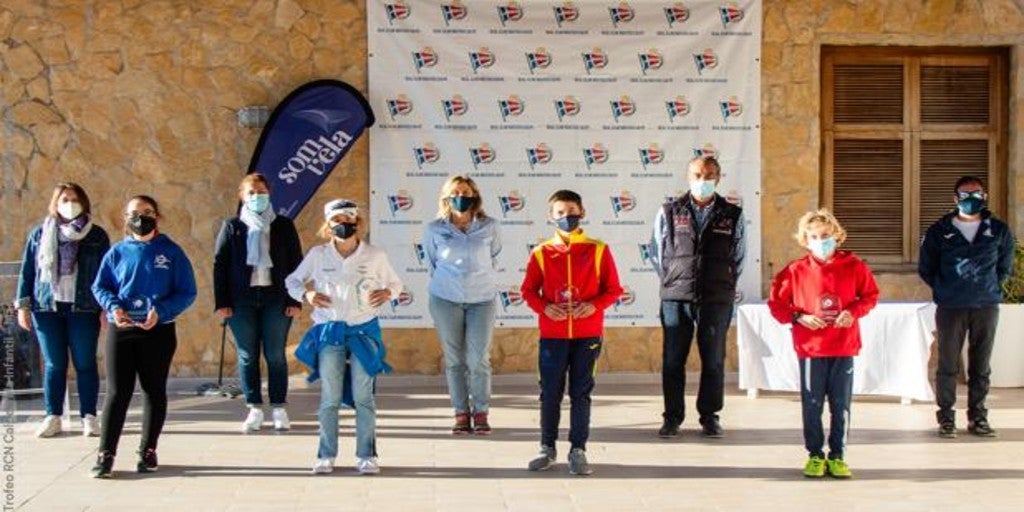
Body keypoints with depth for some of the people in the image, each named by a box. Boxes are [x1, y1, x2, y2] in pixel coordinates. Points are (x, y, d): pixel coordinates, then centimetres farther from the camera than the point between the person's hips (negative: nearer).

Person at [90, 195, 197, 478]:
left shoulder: (171, 252, 0)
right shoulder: (117, 252, 5)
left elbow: (187, 292, -2)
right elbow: (99, 286, 8)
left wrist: (161, 311, -16)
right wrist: (113, 307, -13)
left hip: (159, 331, 0)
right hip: (120, 330, 0)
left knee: (154, 391, 9)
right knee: (117, 392, -3)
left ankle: (148, 450, 20)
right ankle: (105, 454, -1)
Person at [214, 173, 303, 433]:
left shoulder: (284, 226, 8)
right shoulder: (231, 227, 8)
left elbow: (296, 263, 6)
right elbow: (220, 265, 5)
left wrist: (295, 300, -2)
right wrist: (221, 302, -3)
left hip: (276, 297, -1)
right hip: (242, 300, 1)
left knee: (275, 355, -1)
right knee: (247, 355, 2)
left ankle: (279, 409, 7)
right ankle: (254, 410, 9)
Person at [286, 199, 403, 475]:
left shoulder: (375, 255, 0)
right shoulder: (318, 255, 0)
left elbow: (395, 283, 12)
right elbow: (292, 281, 11)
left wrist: (386, 293, -10)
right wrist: (306, 294, -9)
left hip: (364, 331, 0)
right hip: (329, 332, 0)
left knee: (363, 397, 1)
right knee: (330, 398, 3)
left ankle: (366, 455, 7)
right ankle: (326, 455, 12)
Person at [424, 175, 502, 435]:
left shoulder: (489, 227, -1)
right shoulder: (434, 230, -1)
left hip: (482, 299, 0)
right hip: (445, 300, 0)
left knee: (479, 360, -4)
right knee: (454, 359, 3)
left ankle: (481, 413, 8)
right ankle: (461, 413, 12)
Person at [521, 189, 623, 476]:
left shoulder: (598, 250, 0)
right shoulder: (541, 253, 2)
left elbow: (613, 289, 2)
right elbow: (529, 290, 6)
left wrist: (595, 305, -15)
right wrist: (544, 307, -12)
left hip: (587, 334, -1)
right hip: (552, 334, 1)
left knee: (581, 393, 3)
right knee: (550, 393, 5)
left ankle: (578, 450, 10)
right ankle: (547, 448, 18)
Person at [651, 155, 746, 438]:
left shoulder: (733, 215, 6)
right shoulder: (669, 212, 4)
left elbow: (738, 258, 13)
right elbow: (657, 253, 12)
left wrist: (723, 287, 10)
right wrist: (671, 283, 9)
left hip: (717, 300, 0)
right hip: (676, 298, 0)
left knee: (714, 360, 4)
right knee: (673, 360, 2)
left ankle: (710, 416, 15)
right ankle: (672, 417, 11)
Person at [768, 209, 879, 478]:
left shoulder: (853, 266, 1)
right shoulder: (796, 271, -2)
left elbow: (870, 295, 10)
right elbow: (776, 303, 4)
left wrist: (854, 311, -8)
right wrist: (799, 317, -11)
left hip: (844, 348, 1)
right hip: (810, 349, -1)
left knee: (841, 405, 5)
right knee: (812, 405, 3)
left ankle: (837, 456, 16)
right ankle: (815, 455, 16)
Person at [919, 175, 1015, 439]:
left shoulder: (999, 231, 6)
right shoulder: (939, 231, 3)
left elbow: (1005, 266, 17)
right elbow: (925, 268, 9)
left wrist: (991, 289, 9)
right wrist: (945, 290, 5)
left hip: (987, 307, 1)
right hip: (950, 308, -1)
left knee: (981, 366, 6)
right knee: (948, 365, 0)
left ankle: (978, 417, 15)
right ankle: (946, 418, 7)